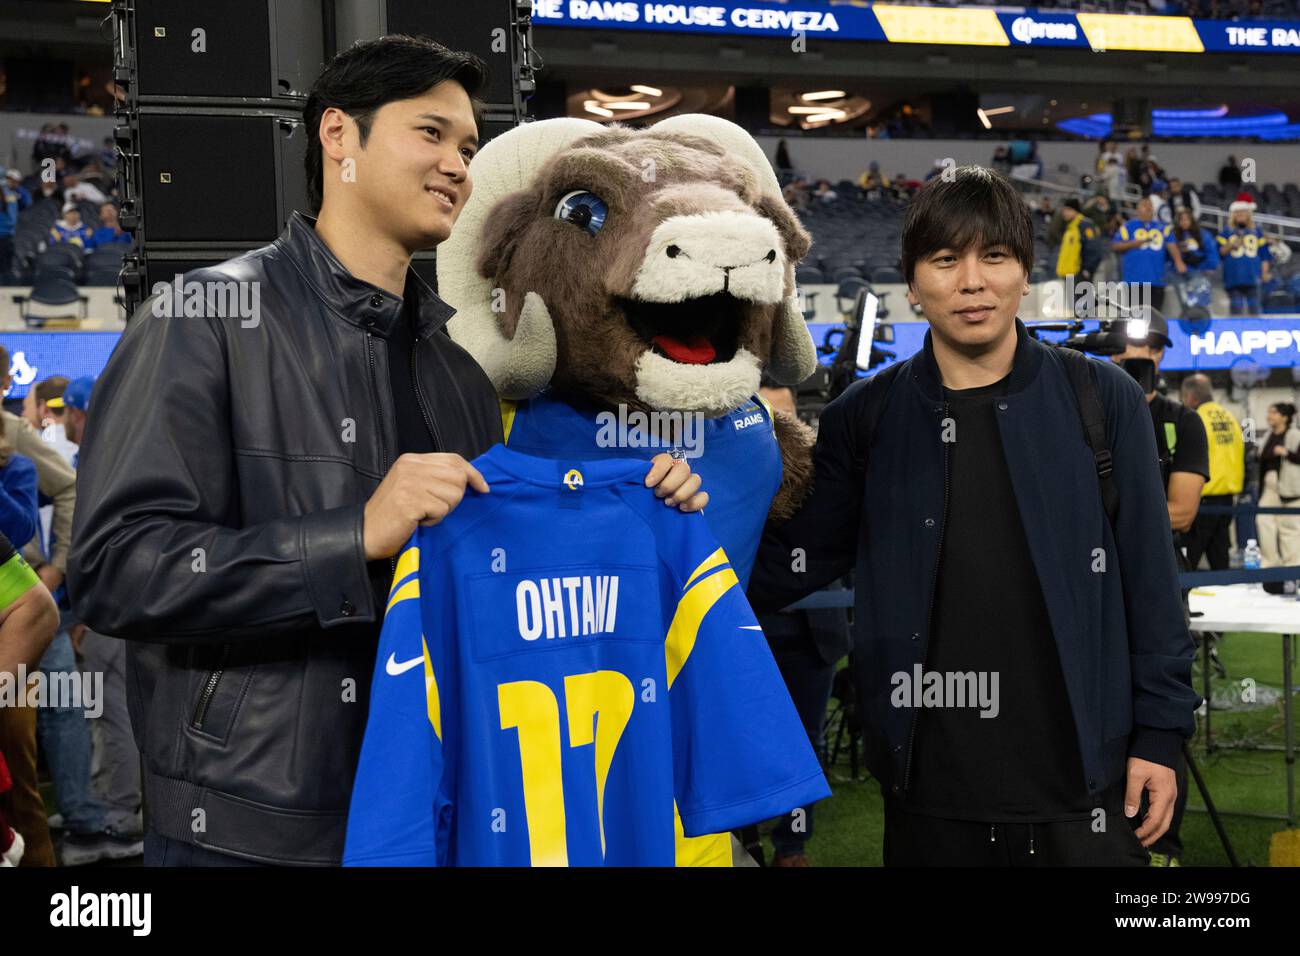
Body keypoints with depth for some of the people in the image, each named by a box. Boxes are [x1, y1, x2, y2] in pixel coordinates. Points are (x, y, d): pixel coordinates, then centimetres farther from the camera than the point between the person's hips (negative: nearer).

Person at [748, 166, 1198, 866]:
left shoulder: (1101, 400, -1)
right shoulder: (865, 417, 2)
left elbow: (1149, 580, 2)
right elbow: (792, 563, 5)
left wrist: (1160, 733, 0)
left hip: (1081, 790, 0)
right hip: (930, 792, 1)